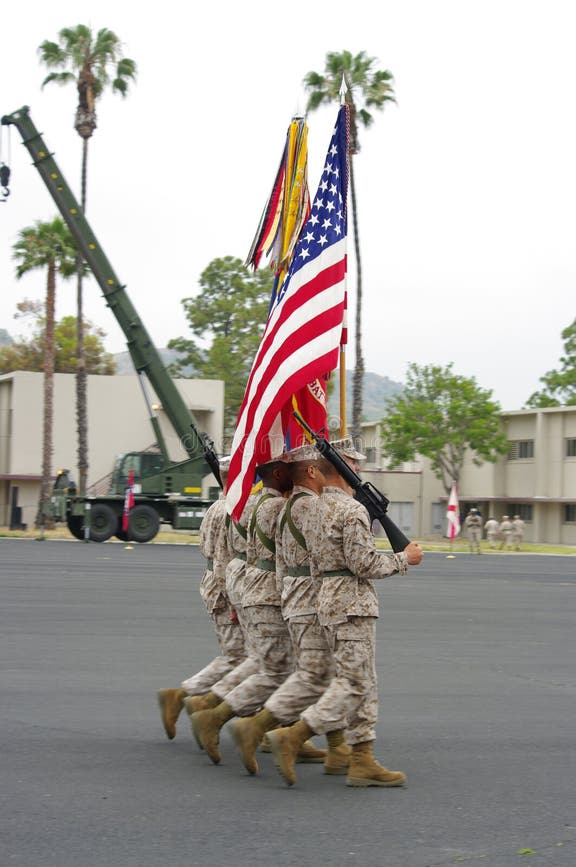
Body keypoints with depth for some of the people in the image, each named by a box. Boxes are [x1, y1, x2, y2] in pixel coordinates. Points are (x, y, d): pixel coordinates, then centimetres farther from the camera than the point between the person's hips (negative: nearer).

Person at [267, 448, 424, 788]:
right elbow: (364, 564, -18)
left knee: (365, 683, 11)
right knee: (354, 684, -8)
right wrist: (404, 559, -6)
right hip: (352, 603, -10)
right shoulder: (351, 510, -15)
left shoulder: (314, 507, 13)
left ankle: (363, 760, 8)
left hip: (326, 598, 10)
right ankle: (292, 737, -15)